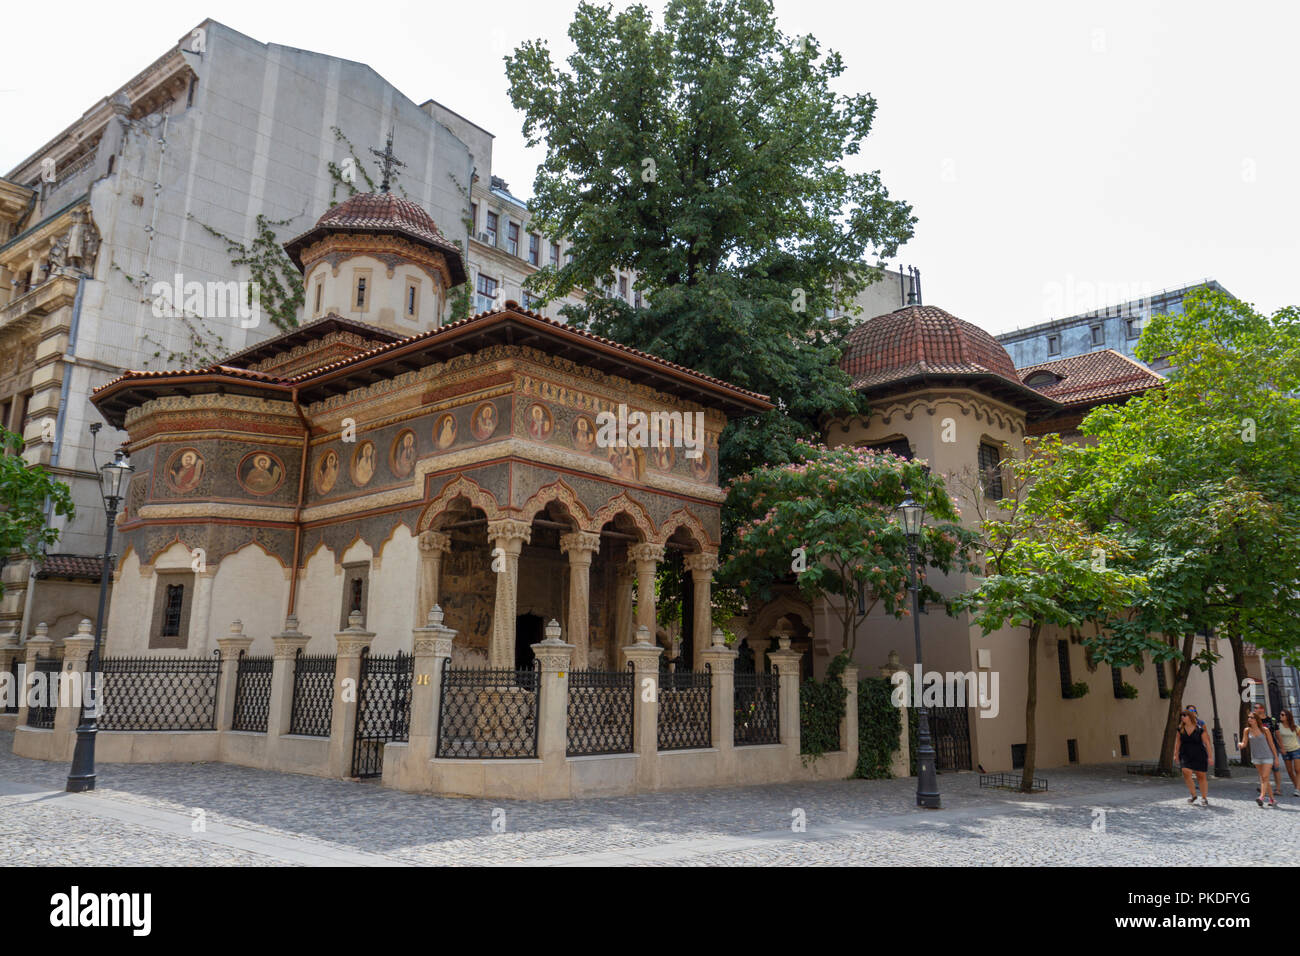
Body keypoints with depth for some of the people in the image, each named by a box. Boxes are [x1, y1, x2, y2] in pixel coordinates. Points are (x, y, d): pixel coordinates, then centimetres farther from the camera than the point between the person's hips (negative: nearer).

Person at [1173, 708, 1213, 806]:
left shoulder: (1200, 729, -11)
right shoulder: (1181, 729, 1)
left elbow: (1207, 743, -9)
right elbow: (1178, 742, 9)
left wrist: (1210, 757, -11)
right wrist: (1176, 754, 7)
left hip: (1199, 755, -2)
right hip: (1186, 755, 2)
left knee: (1201, 776, 6)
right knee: (1186, 772, -16)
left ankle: (1204, 798, 22)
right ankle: (1193, 795, 4)